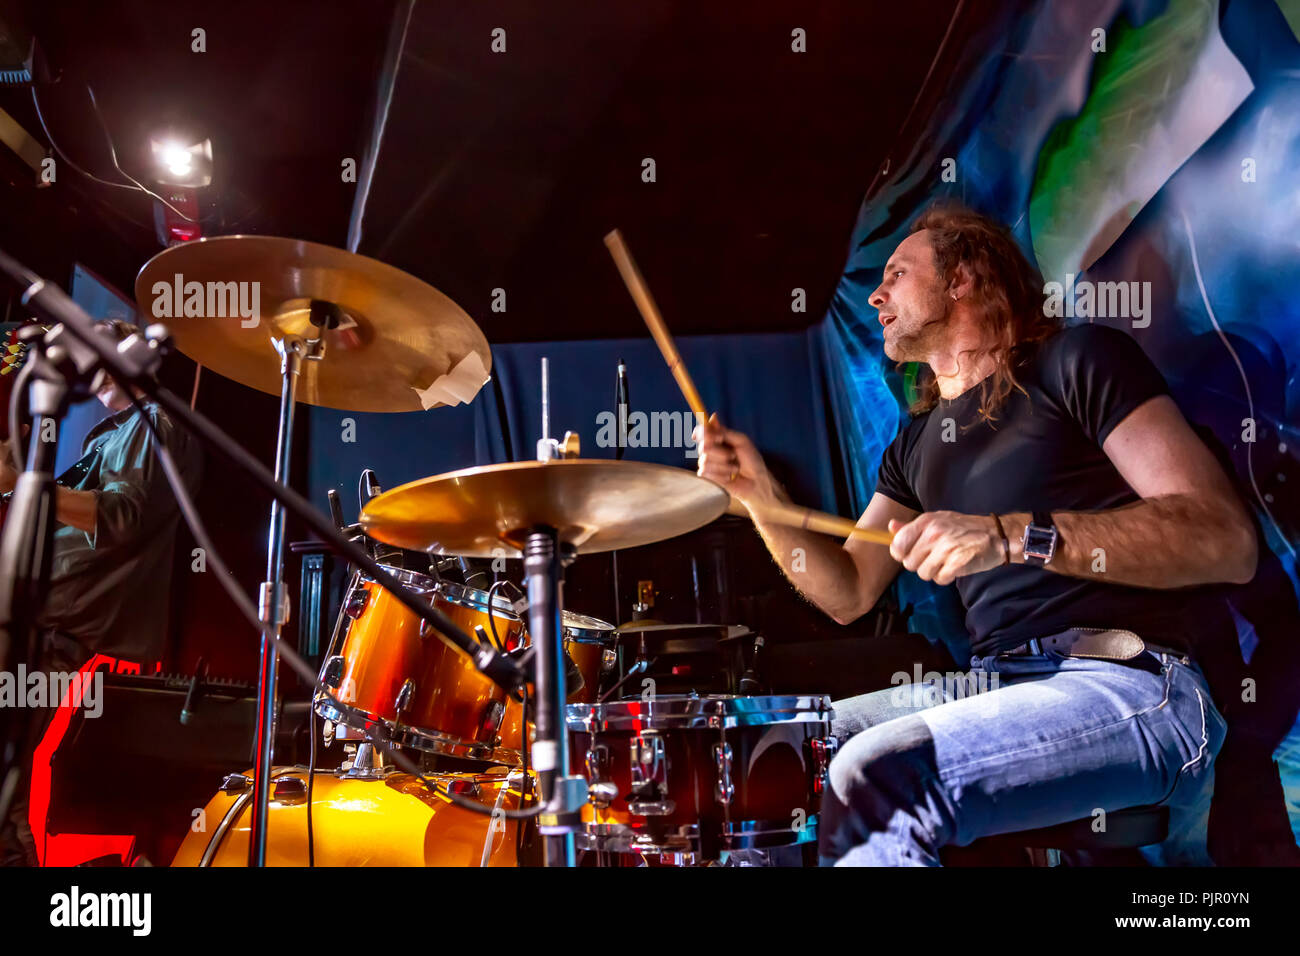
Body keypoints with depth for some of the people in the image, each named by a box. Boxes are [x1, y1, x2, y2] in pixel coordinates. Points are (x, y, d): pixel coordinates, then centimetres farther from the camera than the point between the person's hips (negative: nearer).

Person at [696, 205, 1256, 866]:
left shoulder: (1073, 361, -1)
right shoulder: (917, 445, 22)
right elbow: (848, 594, 19)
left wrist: (1014, 536, -23)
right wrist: (761, 496, 4)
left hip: (1134, 686, -7)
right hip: (997, 686, 8)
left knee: (874, 777, -28)